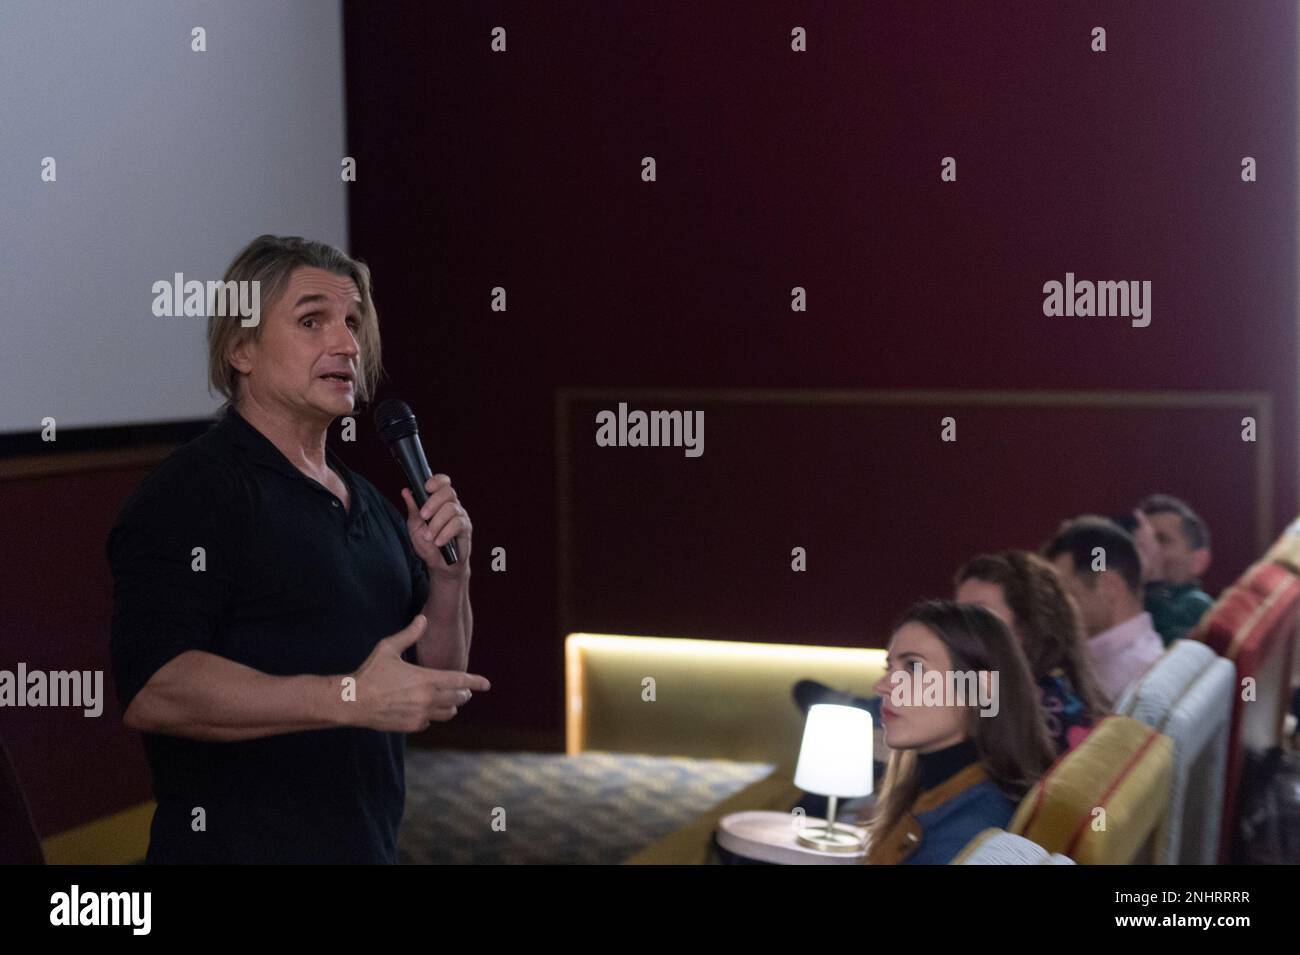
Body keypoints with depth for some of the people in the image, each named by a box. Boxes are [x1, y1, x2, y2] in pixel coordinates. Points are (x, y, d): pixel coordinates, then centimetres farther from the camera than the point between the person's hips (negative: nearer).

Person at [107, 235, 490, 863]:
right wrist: (350, 697, -28)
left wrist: (449, 576, -3)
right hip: (238, 844, -8)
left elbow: (439, 688, 14)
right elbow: (151, 689, -25)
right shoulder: (190, 493, -13)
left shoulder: (369, 503, 12)